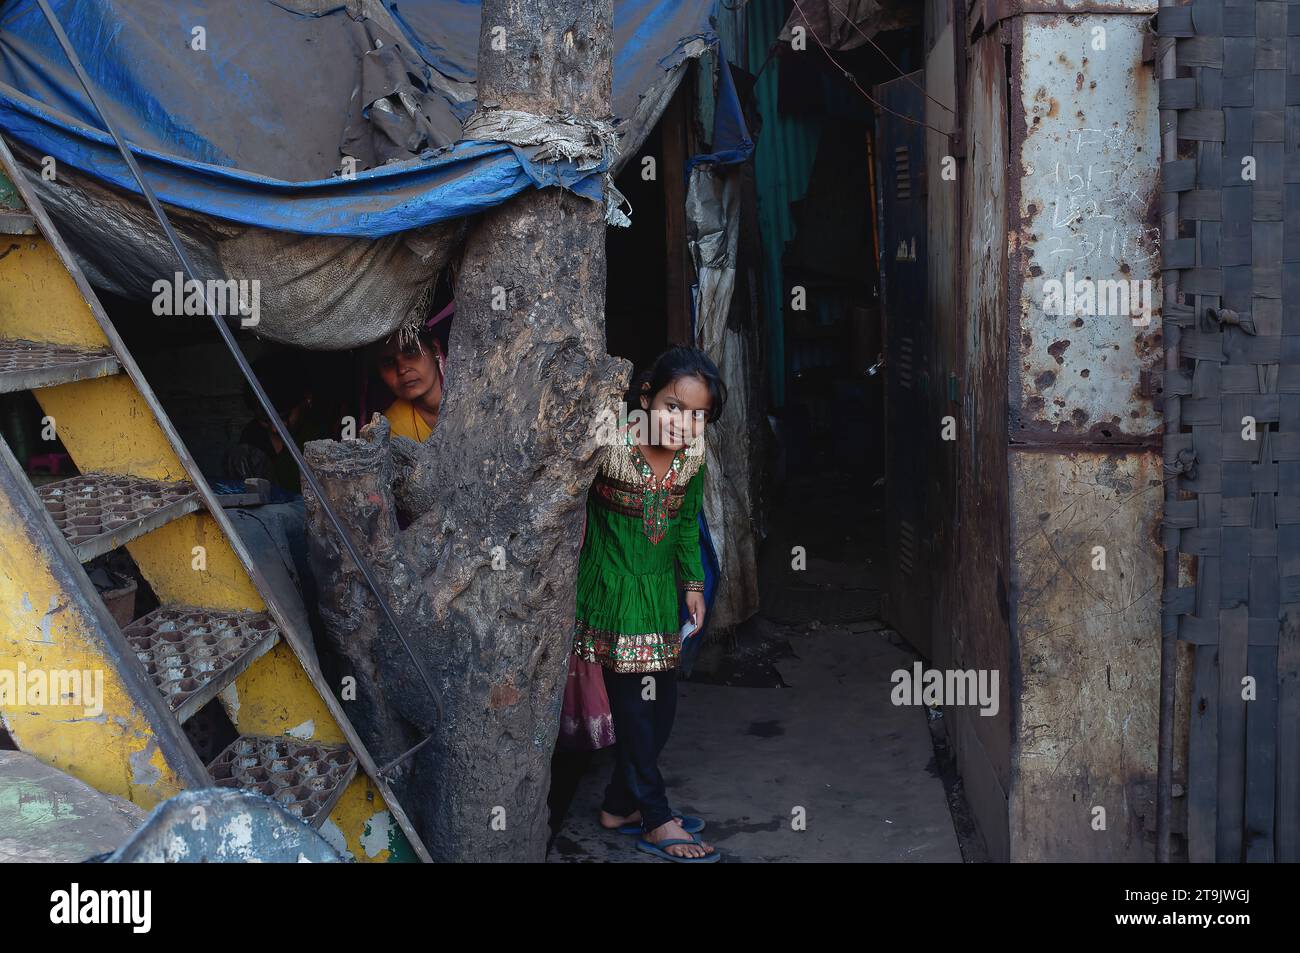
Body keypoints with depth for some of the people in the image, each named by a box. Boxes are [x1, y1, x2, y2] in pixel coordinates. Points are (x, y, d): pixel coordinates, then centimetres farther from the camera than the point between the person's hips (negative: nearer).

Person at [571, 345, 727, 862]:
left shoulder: (693, 457, -4)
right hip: (614, 589, -7)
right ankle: (655, 821, 11)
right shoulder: (609, 448, -22)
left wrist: (693, 585, 10)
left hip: (660, 589, 7)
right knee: (635, 705, -2)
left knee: (662, 703, 12)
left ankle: (619, 805, 28)